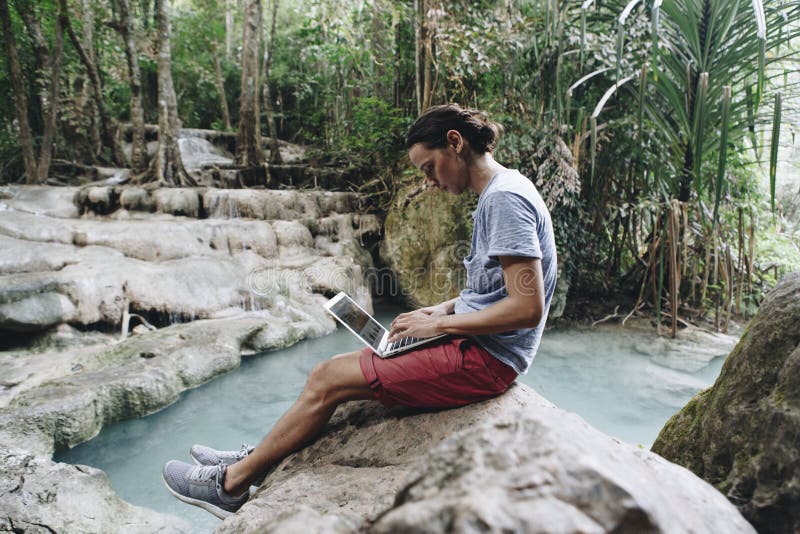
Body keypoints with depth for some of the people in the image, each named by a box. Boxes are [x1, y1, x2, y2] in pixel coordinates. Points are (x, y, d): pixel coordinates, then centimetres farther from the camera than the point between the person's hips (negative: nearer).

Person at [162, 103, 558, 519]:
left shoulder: (506, 197, -19)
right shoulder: (496, 195, 13)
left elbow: (528, 307, -25)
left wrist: (439, 323, -17)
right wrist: (441, 309, 5)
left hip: (483, 359, -10)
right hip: (472, 344, 10)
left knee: (328, 380, -7)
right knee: (334, 370, 8)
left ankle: (231, 484, 11)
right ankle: (256, 458, 22)